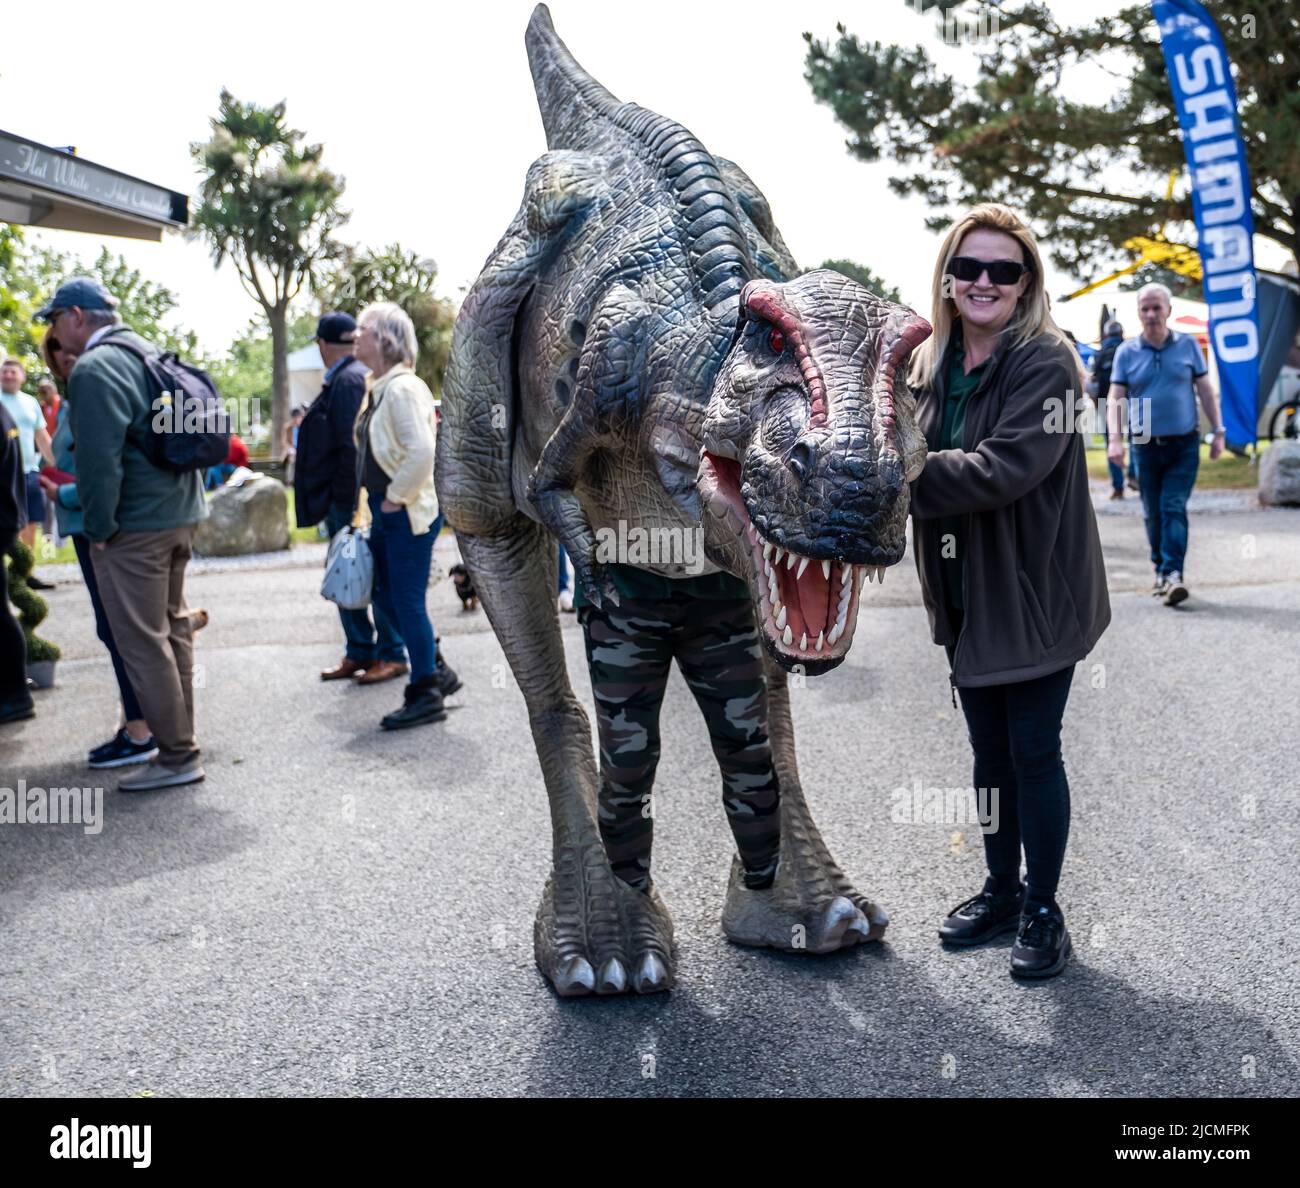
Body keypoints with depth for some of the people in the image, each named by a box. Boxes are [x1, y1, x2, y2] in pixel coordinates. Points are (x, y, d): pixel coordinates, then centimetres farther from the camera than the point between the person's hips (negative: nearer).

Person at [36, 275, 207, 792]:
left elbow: (99, 458, -21)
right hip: (180, 516, 10)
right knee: (172, 628, 17)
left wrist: (100, 527, -13)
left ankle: (177, 755, 1)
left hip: (133, 527, -10)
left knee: (142, 642, -3)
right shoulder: (149, 353, 15)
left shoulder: (93, 369, -15)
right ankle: (180, 740, 26)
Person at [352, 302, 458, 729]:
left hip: (408, 512, -10)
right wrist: (379, 500, 15)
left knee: (408, 602, -3)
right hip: (385, 510, 10)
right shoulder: (378, 388, 12)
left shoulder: (403, 389, -18)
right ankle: (436, 670, 26)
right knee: (386, 594, 14)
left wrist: (396, 496, -19)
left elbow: (422, 451, -28)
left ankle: (426, 696, 9)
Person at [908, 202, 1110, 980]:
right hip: (966, 596, 6)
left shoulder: (1045, 363, -15)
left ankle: (1042, 909, 21)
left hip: (1035, 594, -6)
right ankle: (1001, 889, 34)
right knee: (990, 751, 17)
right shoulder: (935, 364, 6)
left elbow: (1003, 469, -28)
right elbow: (929, 466, 9)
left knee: (1033, 752, 3)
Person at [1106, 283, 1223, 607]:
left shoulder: (1188, 345, 4)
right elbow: (1116, 398, 0)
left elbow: (1206, 390, 8)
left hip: (1184, 445, -1)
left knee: (1174, 508, -12)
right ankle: (1161, 570, 22)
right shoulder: (1127, 352, 3)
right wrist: (1115, 439, -13)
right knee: (1153, 513, 8)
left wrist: (1217, 432, 4)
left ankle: (1173, 574, -16)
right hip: (1146, 446, 1)